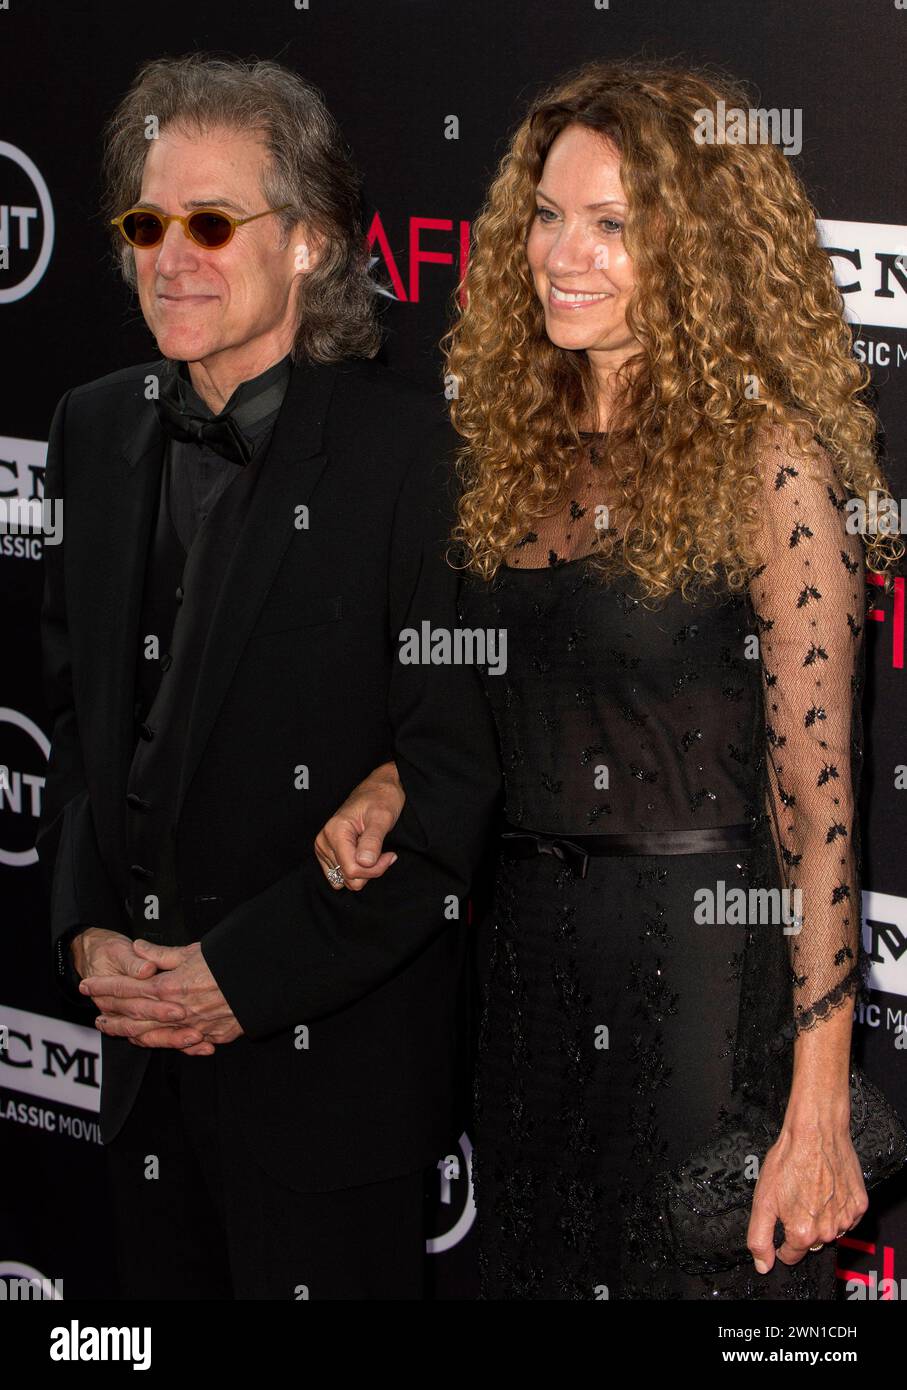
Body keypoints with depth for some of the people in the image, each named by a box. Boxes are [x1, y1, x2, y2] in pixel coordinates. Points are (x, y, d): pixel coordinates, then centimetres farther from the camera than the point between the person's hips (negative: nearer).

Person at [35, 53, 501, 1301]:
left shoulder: (412, 449, -13)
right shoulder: (97, 428, 7)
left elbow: (453, 775, -15)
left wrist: (248, 972, -15)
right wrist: (86, 930, 0)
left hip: (328, 1048, -6)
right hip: (138, 1044, 6)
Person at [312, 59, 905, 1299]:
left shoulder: (768, 462, -14)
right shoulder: (521, 446, 6)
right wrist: (389, 790, -2)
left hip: (706, 963, -6)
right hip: (526, 950, 6)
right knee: (533, 1265, 17)